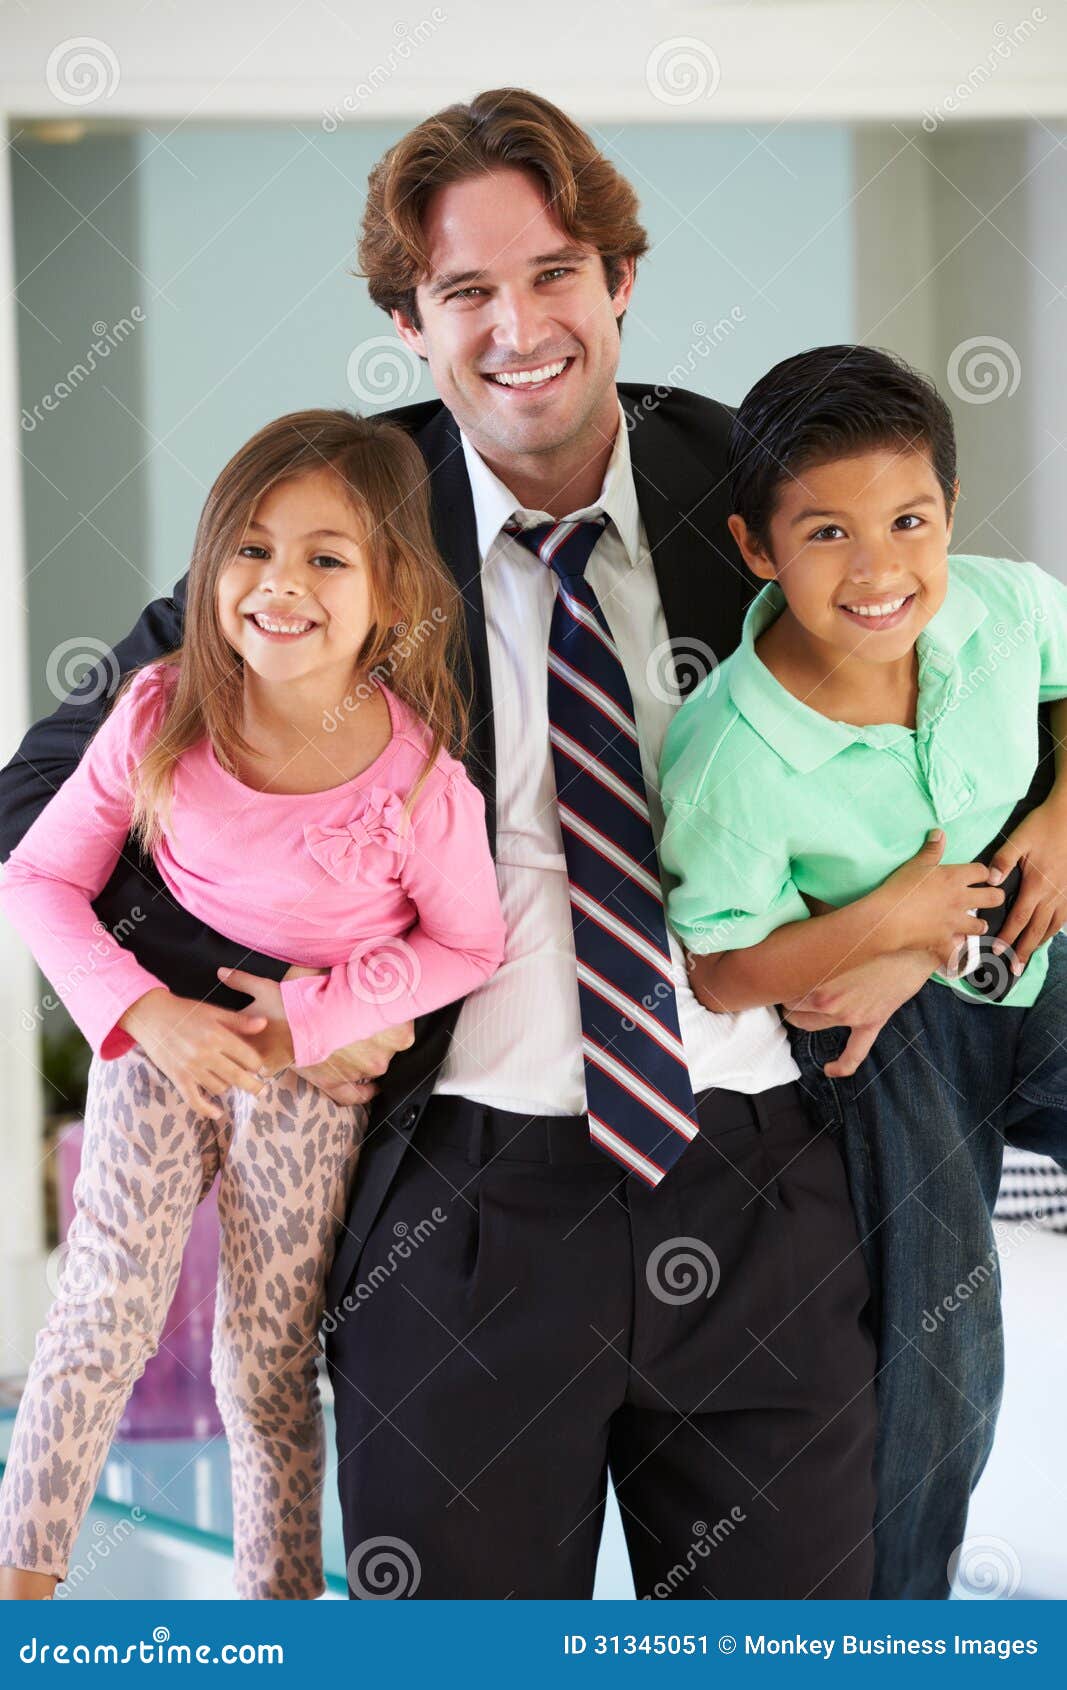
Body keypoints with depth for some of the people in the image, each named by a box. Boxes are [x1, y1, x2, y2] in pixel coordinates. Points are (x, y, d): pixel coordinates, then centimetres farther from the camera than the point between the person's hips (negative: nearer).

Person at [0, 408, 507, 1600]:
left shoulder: (421, 783, -22)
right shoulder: (160, 718, -17)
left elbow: (467, 947, -7)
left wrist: (307, 1021, -16)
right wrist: (147, 1011, -20)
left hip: (319, 1072, -1)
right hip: (163, 1036, 1)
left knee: (268, 1372, 8)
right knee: (107, 1303, -13)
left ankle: (277, 1600, 26)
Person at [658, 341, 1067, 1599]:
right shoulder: (727, 757, -28)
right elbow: (720, 973, -16)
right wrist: (886, 920, -26)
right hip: (887, 1029, -4)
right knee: (937, 1356, -1)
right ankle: (894, 1607, 22)